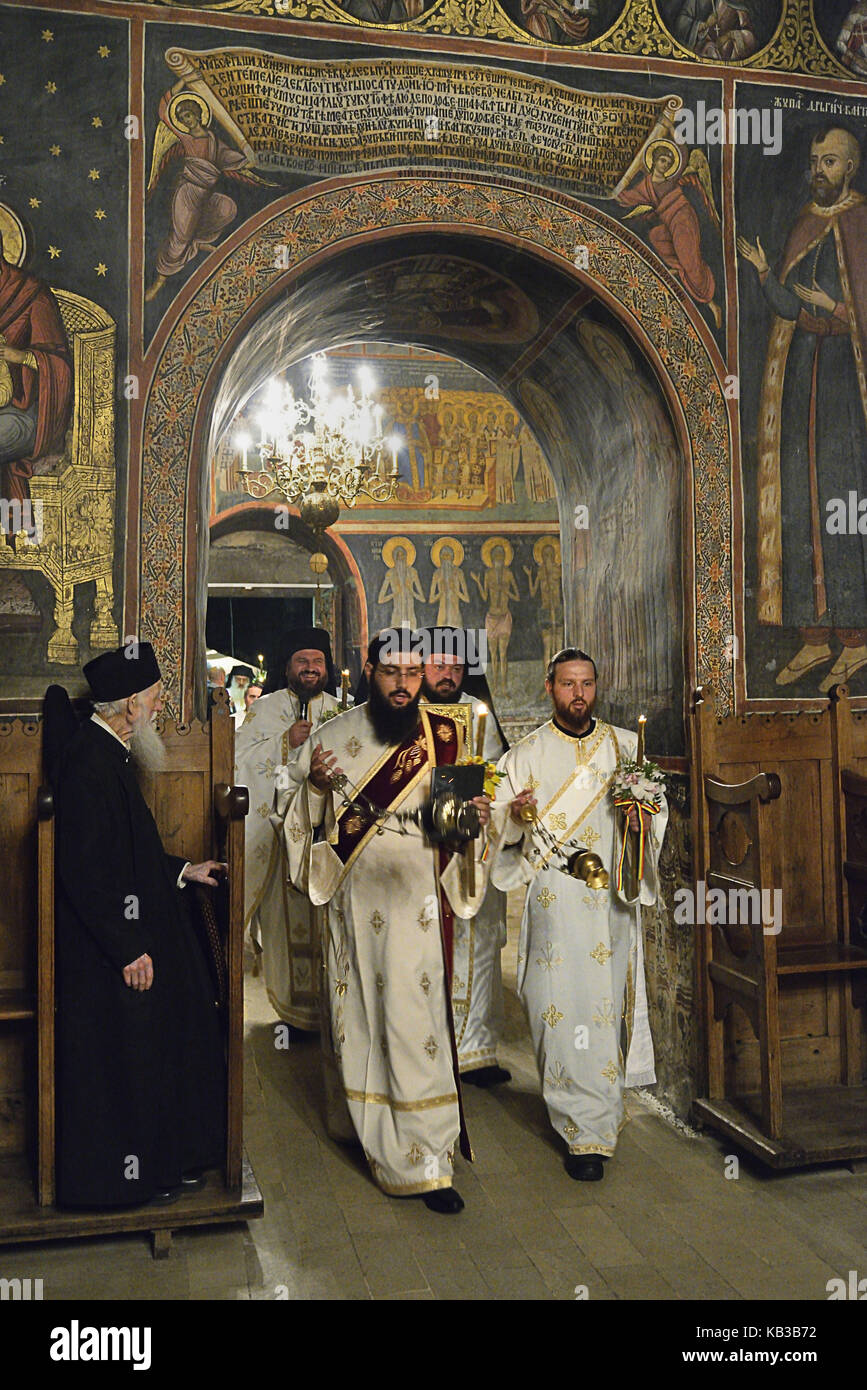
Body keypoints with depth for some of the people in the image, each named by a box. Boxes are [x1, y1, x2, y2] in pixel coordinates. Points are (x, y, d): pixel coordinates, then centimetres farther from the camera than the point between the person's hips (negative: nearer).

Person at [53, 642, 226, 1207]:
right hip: (107, 949, -10)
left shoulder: (110, 755, 8)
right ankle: (127, 1175, 22)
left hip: (139, 930, 10)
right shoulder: (88, 763, -23)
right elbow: (85, 869, -25)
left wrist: (181, 870, 19)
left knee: (161, 1047, 19)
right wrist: (128, 948, -23)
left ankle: (165, 1157, 33)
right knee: (121, 1061, 5)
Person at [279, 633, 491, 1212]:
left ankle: (425, 1159, 4)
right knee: (356, 1006, 13)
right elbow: (294, 810, 5)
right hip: (354, 897, 1)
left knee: (415, 1013, -4)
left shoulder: (443, 736, 2)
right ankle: (358, 1115, 37)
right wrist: (314, 784, -16)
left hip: (415, 899, -1)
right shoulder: (336, 737, 2)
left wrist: (475, 815, -13)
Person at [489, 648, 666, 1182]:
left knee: (608, 1002, 8)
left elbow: (658, 810, 16)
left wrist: (640, 815, -7)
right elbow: (499, 827, 3)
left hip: (613, 896, 2)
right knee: (565, 1007, -6)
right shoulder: (526, 755, 4)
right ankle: (587, 1131, 4)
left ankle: (593, 1118, 30)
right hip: (555, 896, -2)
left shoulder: (626, 747, 10)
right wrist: (516, 813, -19)